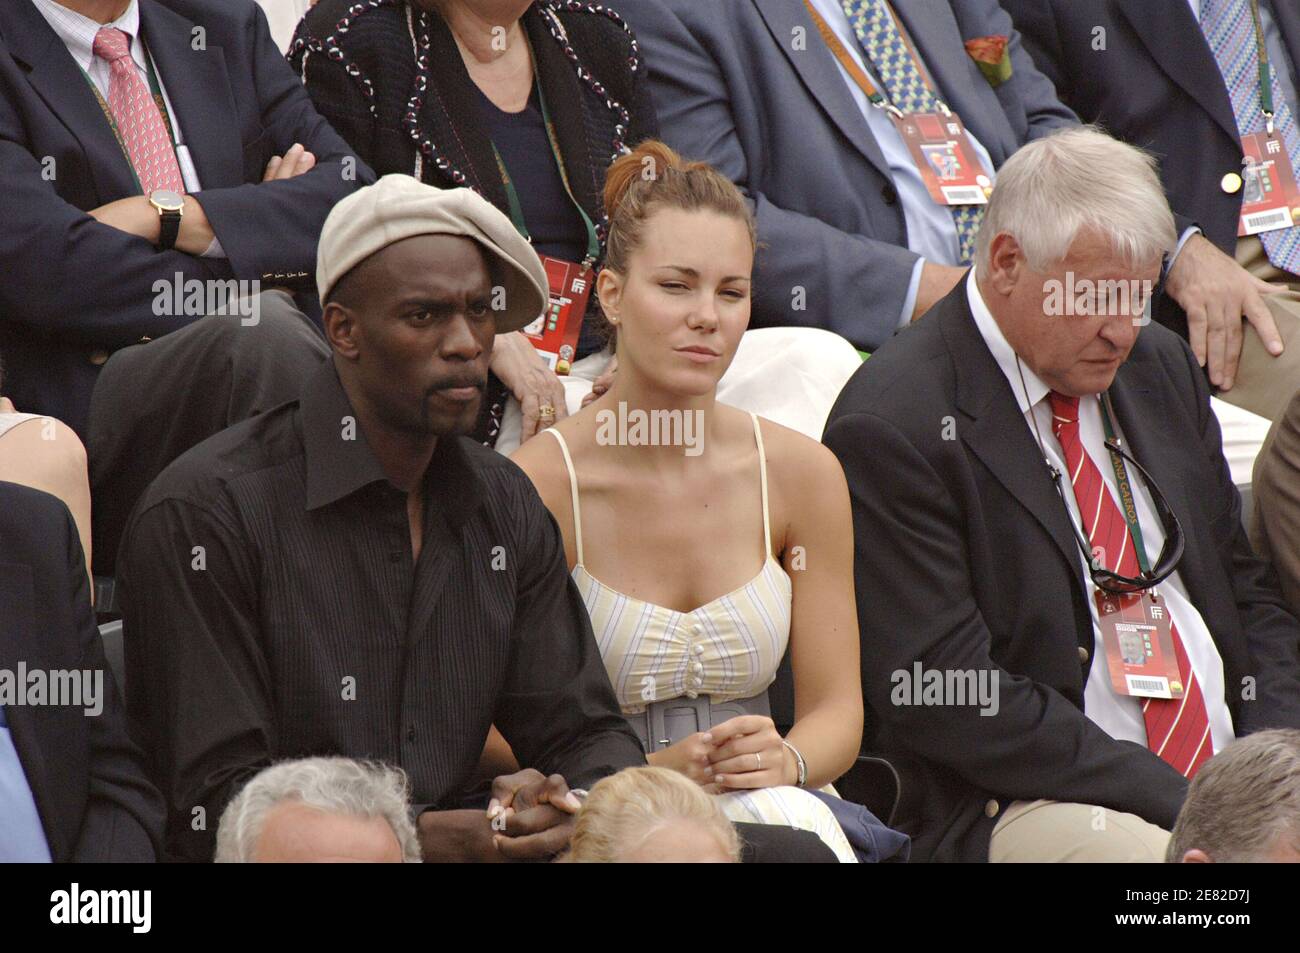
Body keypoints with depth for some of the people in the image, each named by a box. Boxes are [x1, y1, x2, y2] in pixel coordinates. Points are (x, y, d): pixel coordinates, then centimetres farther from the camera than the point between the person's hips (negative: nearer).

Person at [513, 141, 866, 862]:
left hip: (765, 803, 4)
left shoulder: (802, 473, 3)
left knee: (796, 825, -32)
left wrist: (783, 760, -15)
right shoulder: (540, 483, -8)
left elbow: (837, 708, 8)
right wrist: (653, 775, -21)